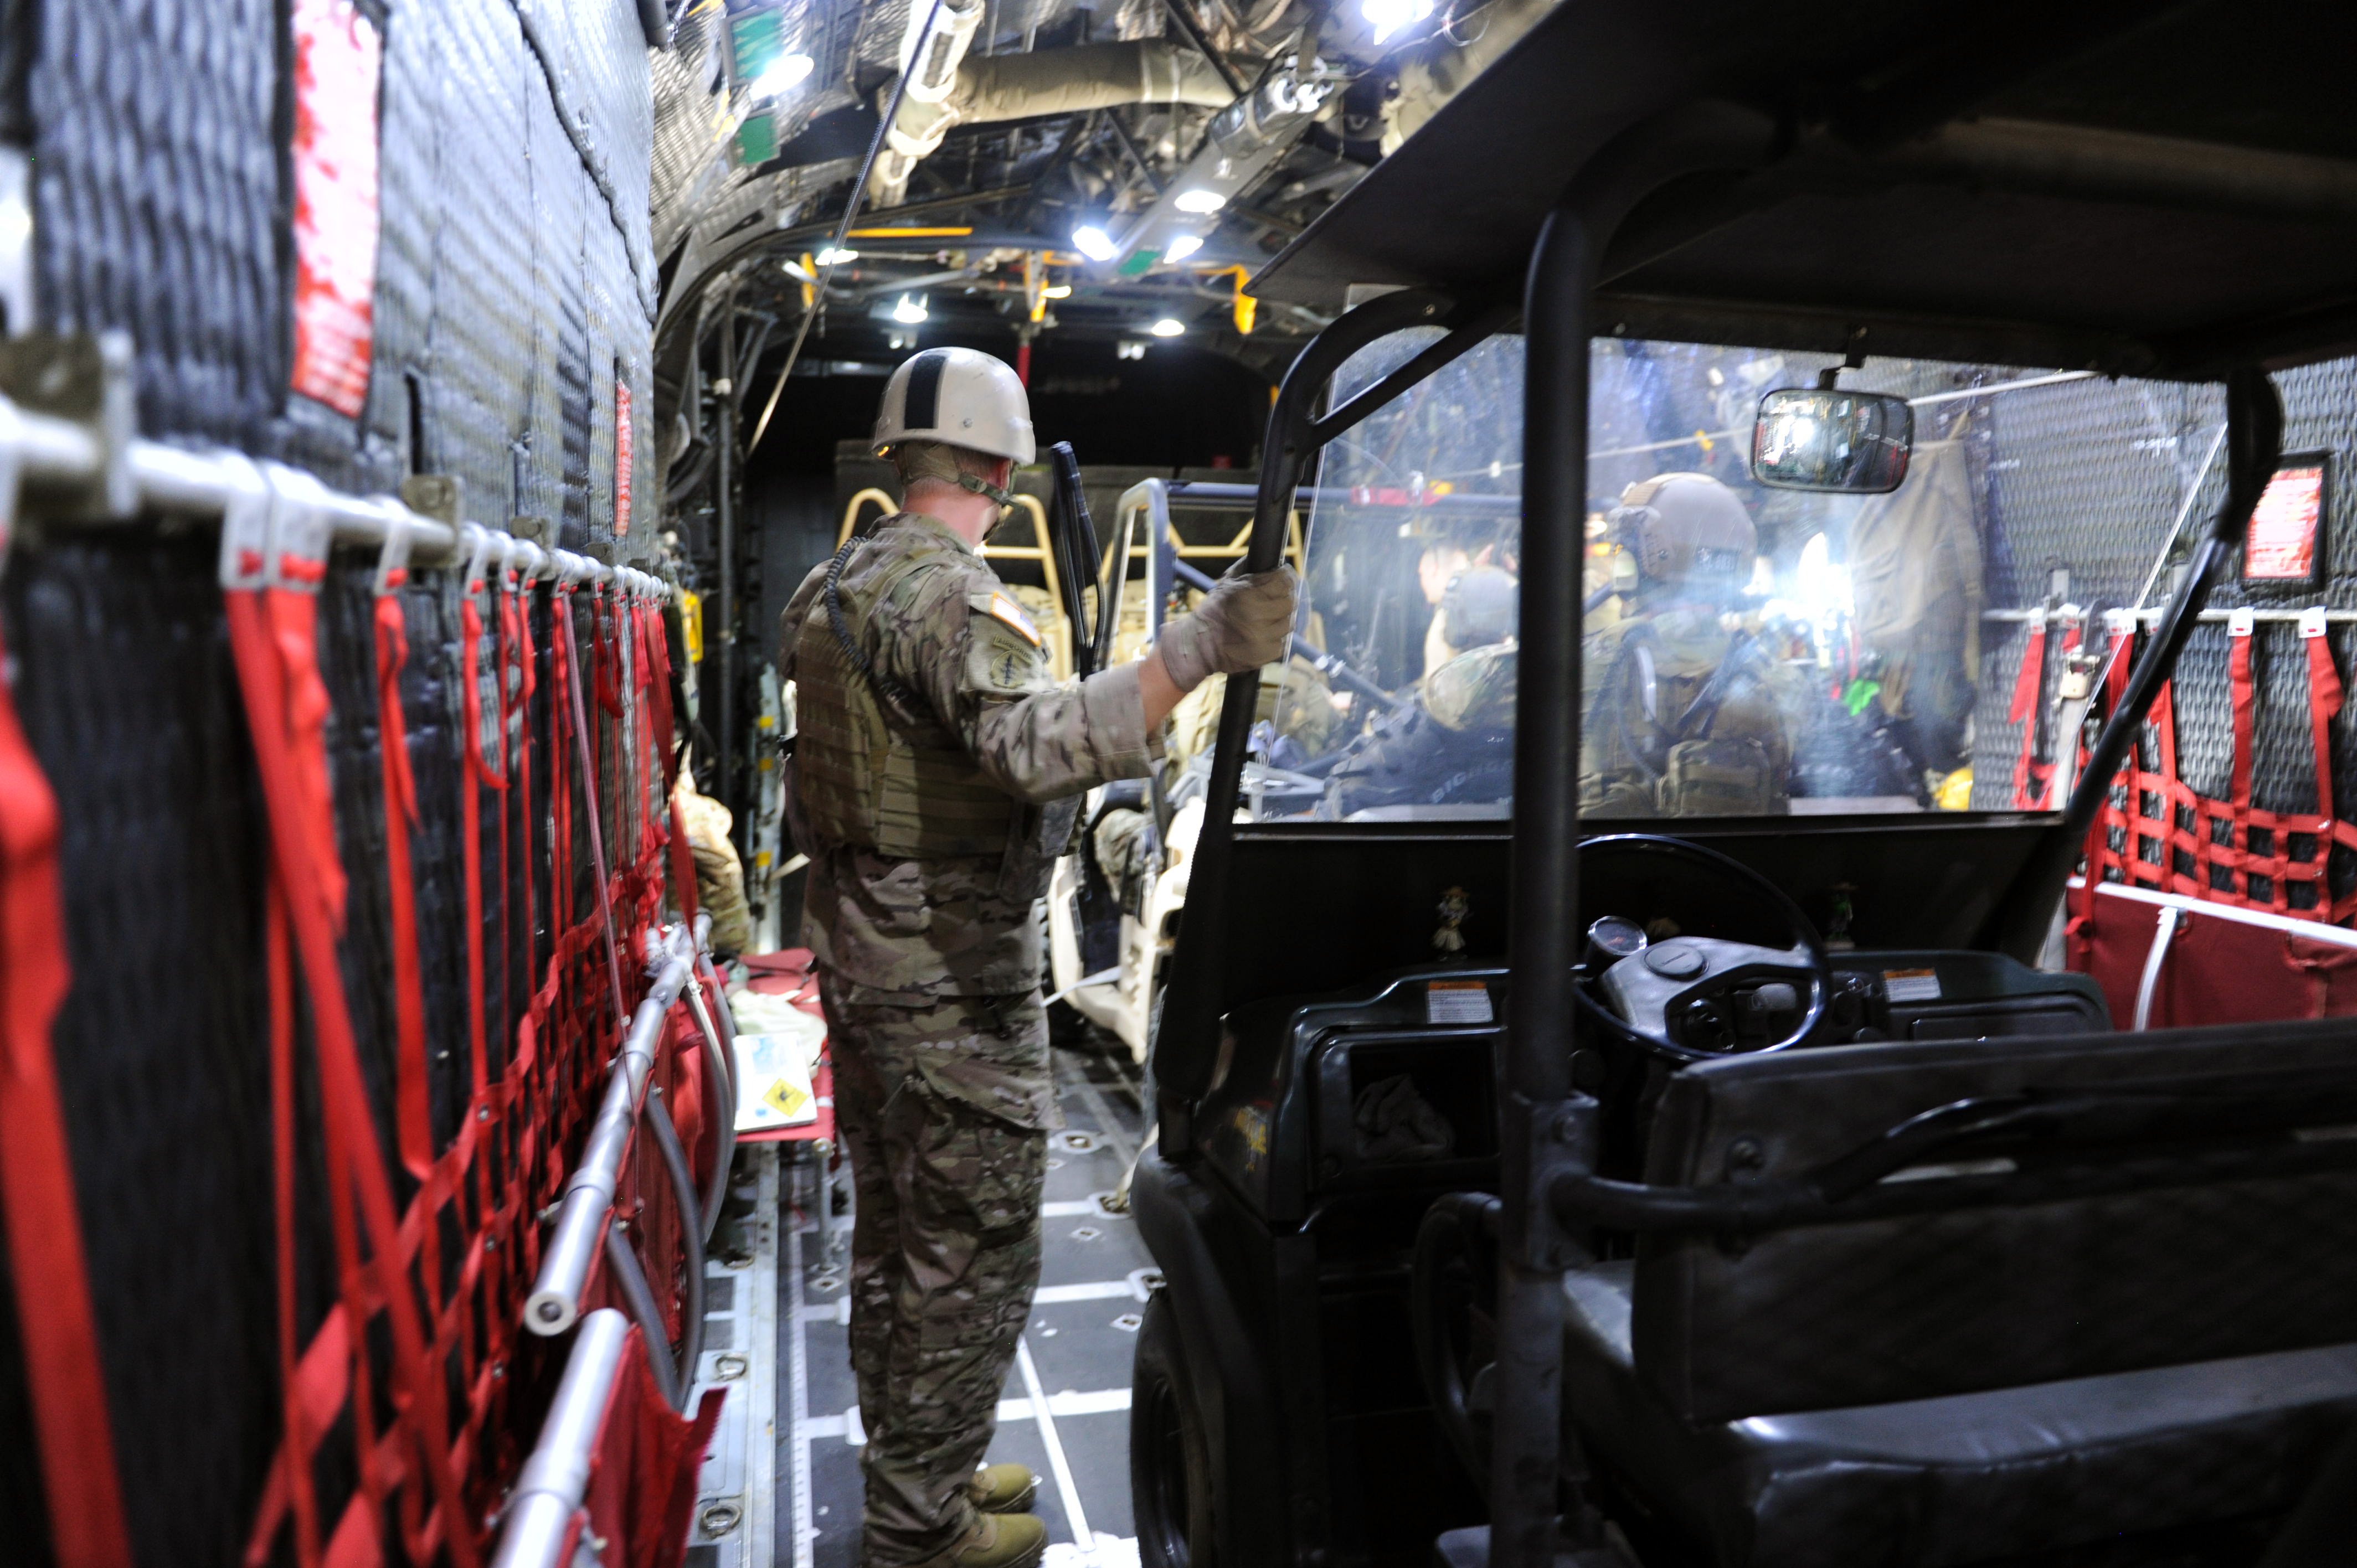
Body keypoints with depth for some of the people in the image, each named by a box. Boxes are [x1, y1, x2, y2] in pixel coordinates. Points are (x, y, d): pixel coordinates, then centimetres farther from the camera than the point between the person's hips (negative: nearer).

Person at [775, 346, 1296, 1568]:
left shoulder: (830, 586, 11)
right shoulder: (950, 596, -19)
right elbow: (1038, 744, -37)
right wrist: (1197, 650, -45)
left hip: (858, 958, 10)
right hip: (952, 983, -10)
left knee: (893, 1232, 20)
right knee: (974, 1252, 3)